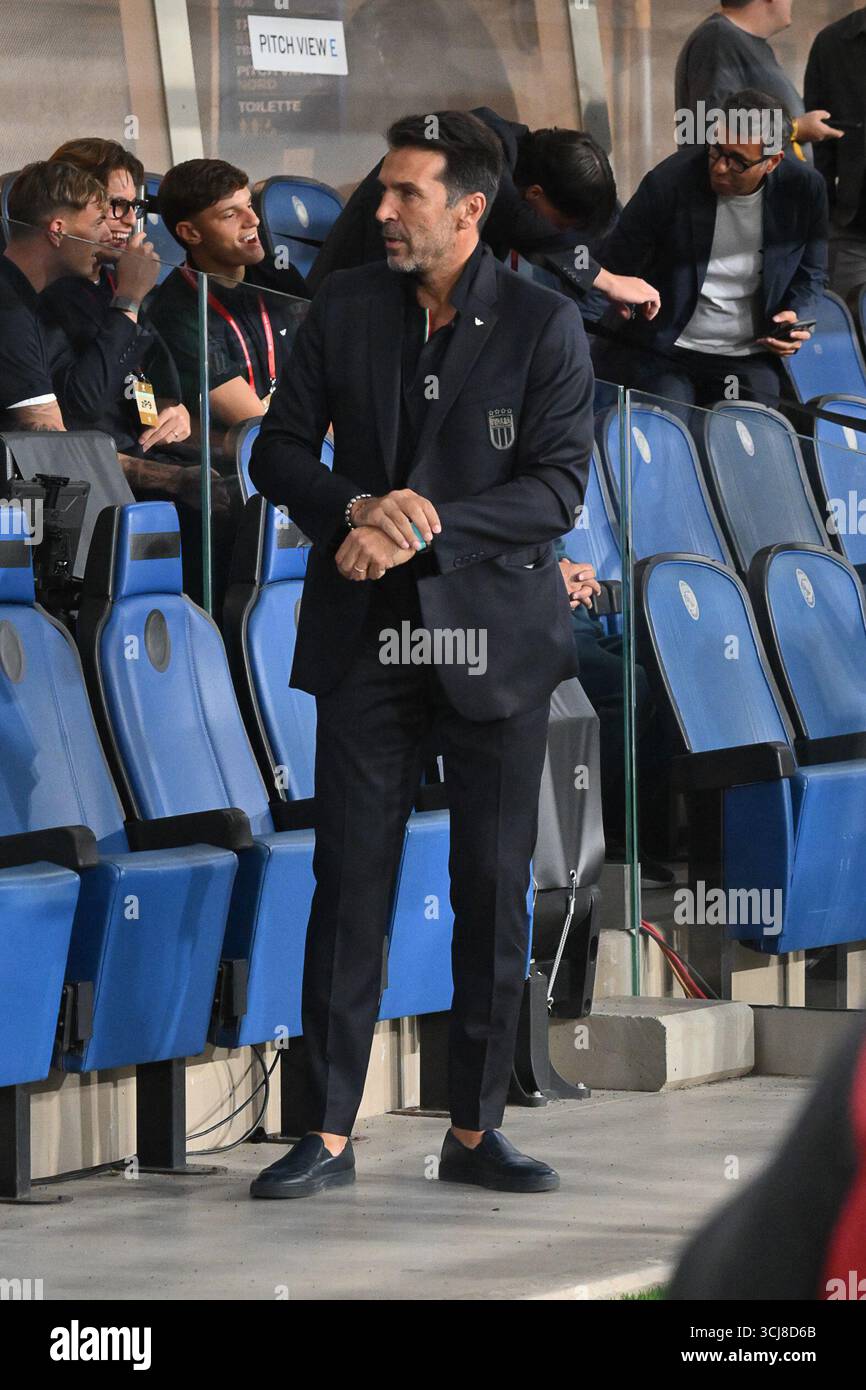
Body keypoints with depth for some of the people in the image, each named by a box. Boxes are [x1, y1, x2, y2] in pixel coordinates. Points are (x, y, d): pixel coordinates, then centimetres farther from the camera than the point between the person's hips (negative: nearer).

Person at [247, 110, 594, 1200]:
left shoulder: (545, 325, -3)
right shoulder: (343, 309, 5)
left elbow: (559, 486, -8)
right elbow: (278, 451, 6)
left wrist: (425, 529, -19)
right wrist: (361, 509, -14)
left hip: (495, 637, -1)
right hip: (366, 639, 1)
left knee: (495, 893, 3)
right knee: (350, 885, -1)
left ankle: (475, 1132, 12)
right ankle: (328, 1136, 3)